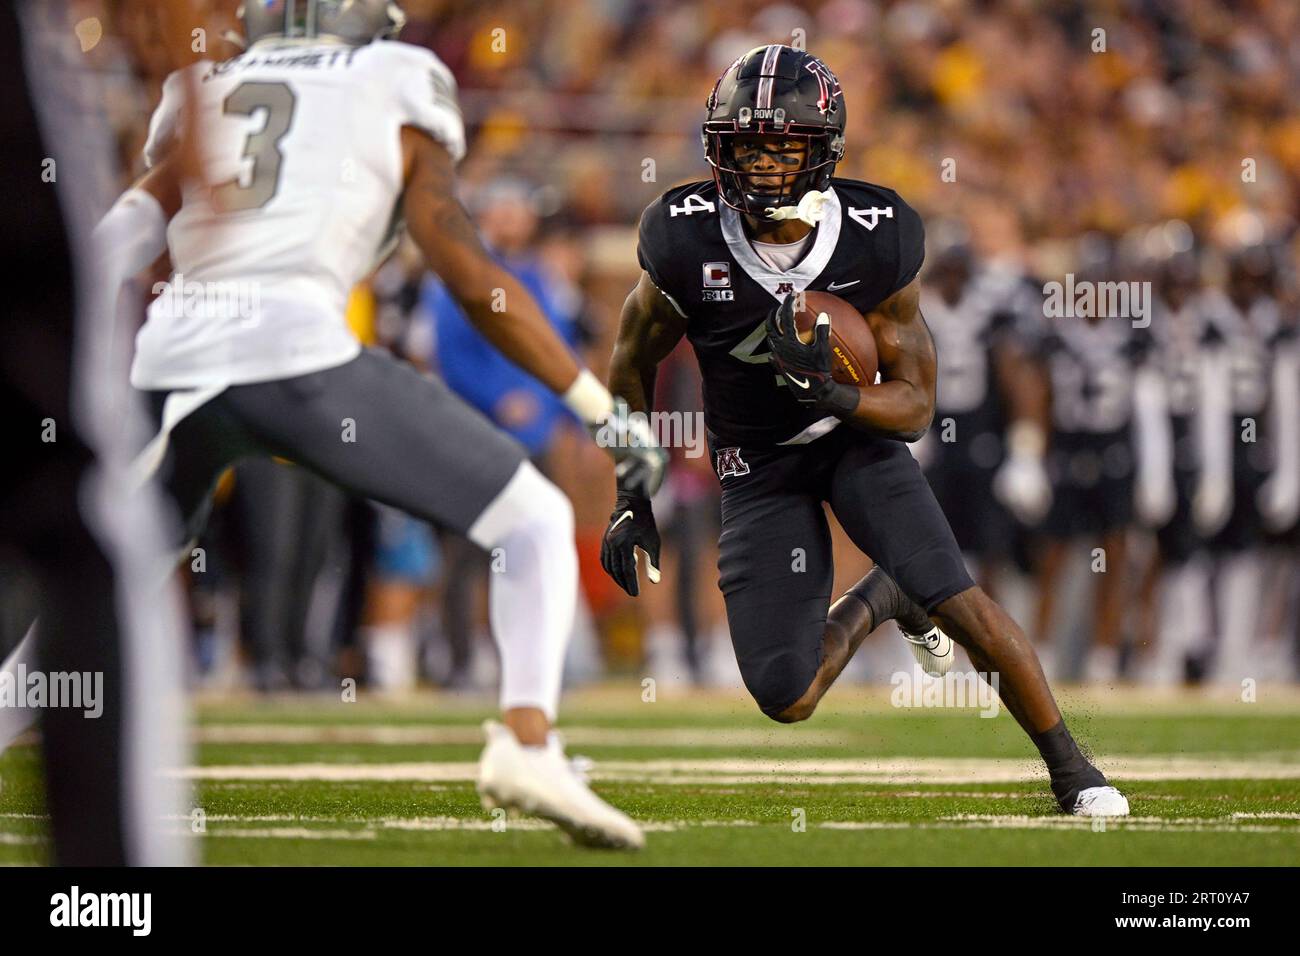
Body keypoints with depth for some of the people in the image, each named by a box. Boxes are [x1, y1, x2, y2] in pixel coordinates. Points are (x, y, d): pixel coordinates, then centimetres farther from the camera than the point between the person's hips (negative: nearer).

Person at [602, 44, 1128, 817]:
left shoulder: (876, 242, -21)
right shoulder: (687, 240, -20)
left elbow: (916, 405, -13)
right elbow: (634, 363, -1)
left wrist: (835, 396, -34)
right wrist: (633, 497, -3)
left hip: (858, 435, -1)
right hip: (757, 463, 1)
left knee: (959, 602, -21)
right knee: (786, 700, -8)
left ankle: (1071, 768, 1)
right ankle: (875, 602, 26)